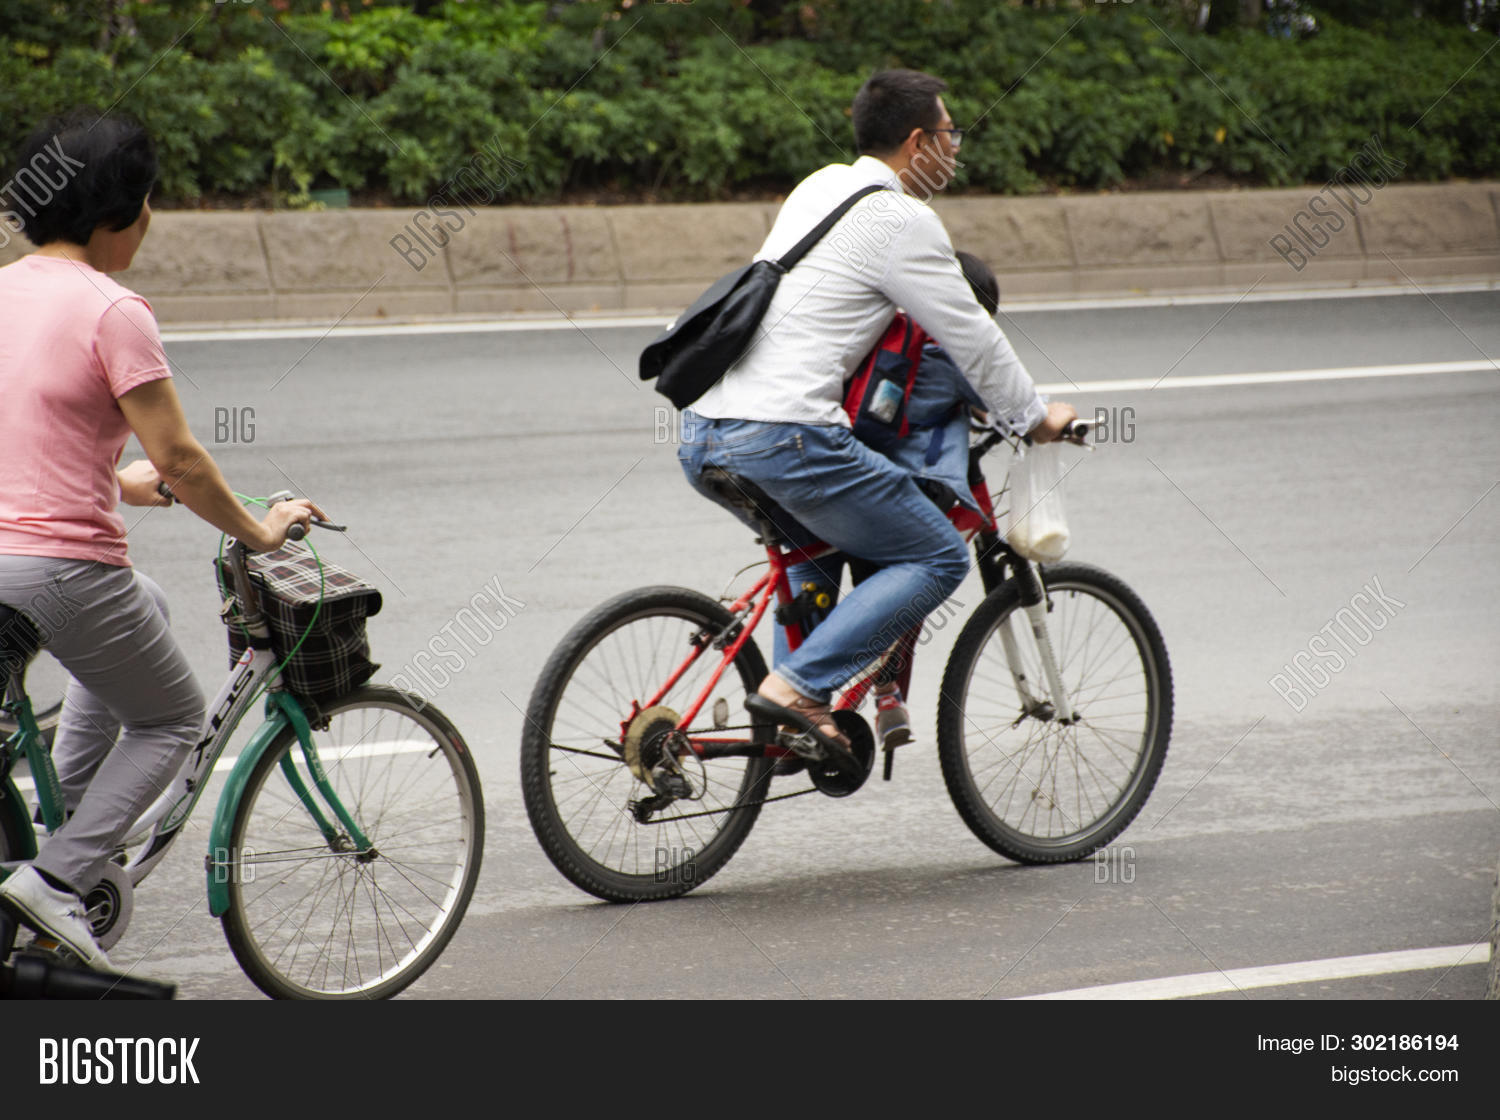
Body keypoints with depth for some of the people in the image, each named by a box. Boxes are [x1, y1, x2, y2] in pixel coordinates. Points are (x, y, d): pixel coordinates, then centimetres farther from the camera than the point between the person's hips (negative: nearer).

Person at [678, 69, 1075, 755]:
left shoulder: (820, 186, 21)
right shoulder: (903, 222, -6)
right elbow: (972, 341, 1)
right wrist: (1037, 417, 17)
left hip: (701, 437, 9)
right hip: (782, 437, -9)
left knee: (820, 539, 33)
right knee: (937, 558, 3)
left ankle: (795, 712, 21)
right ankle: (799, 684, -8)